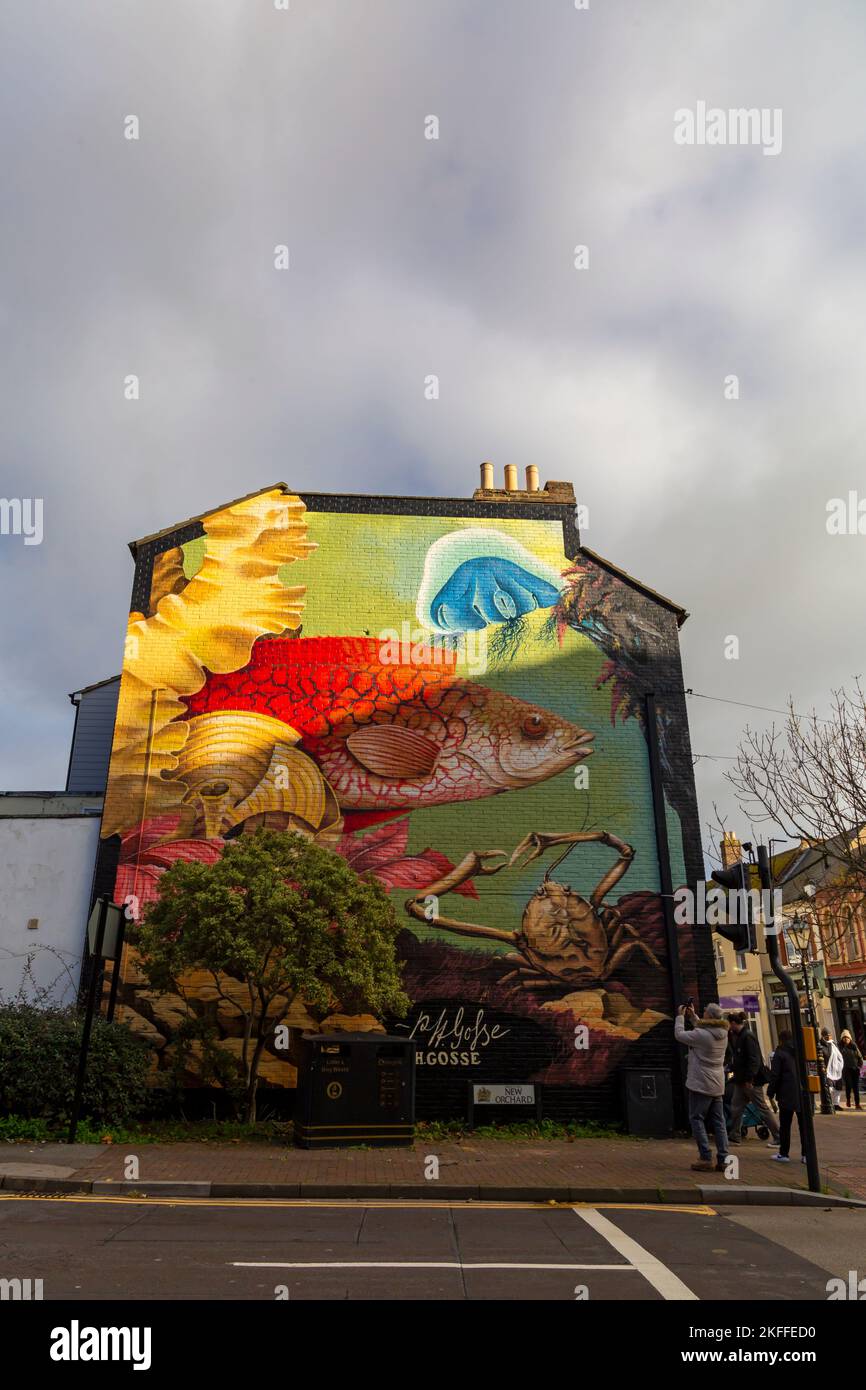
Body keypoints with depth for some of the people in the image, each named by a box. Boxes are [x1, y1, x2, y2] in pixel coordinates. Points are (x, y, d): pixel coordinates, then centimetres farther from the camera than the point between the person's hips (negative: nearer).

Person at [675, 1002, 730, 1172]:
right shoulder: (723, 1033, 3)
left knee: (697, 1119, 1)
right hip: (717, 1085, 8)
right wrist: (693, 1016, 18)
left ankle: (706, 1159, -3)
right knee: (718, 1121, 10)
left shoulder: (701, 1034, -20)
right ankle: (723, 1159, 9)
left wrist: (680, 1016, 2)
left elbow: (679, 1035, -9)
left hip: (701, 1084, -7)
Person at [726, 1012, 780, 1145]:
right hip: (741, 1080, 10)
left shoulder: (748, 1037, -18)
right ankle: (734, 1137, 19)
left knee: (762, 1108, -2)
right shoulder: (737, 1036, 11)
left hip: (751, 1081, -10)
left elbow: (754, 1060, -22)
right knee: (735, 1108, 11)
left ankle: (779, 1138, 7)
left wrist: (749, 1079, -23)